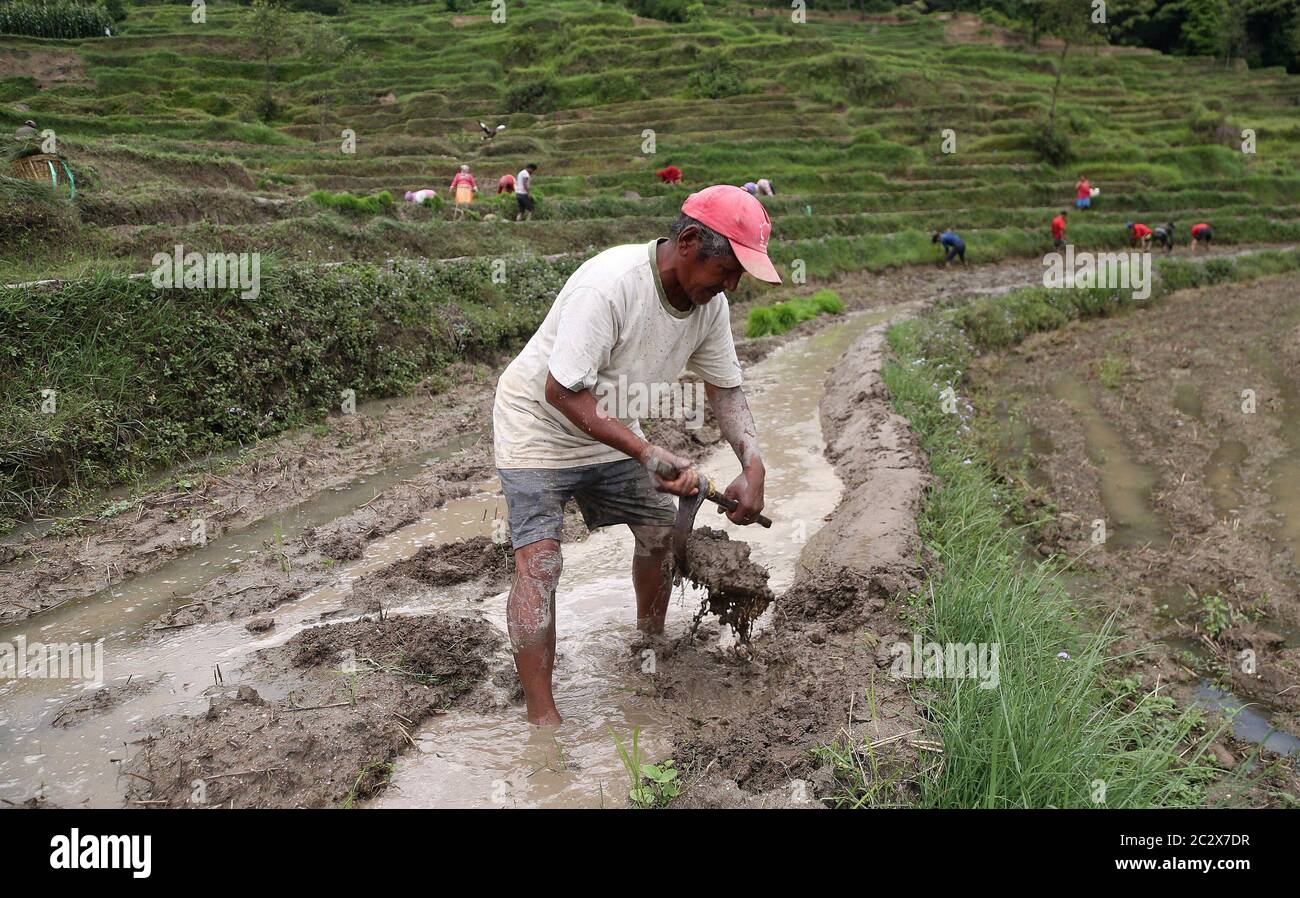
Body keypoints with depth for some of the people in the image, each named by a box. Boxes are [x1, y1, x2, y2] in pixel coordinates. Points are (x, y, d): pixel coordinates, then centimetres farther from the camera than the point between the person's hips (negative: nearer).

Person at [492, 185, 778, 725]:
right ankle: (542, 717, -10)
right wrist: (648, 453, -38)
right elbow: (561, 391, -34)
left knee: (660, 527, 10)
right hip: (539, 424, -7)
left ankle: (650, 642, 35)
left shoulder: (710, 304, -9)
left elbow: (725, 389, 2)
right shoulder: (608, 284, -34)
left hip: (609, 430, 8)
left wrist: (753, 465, -14)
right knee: (538, 560, -15)